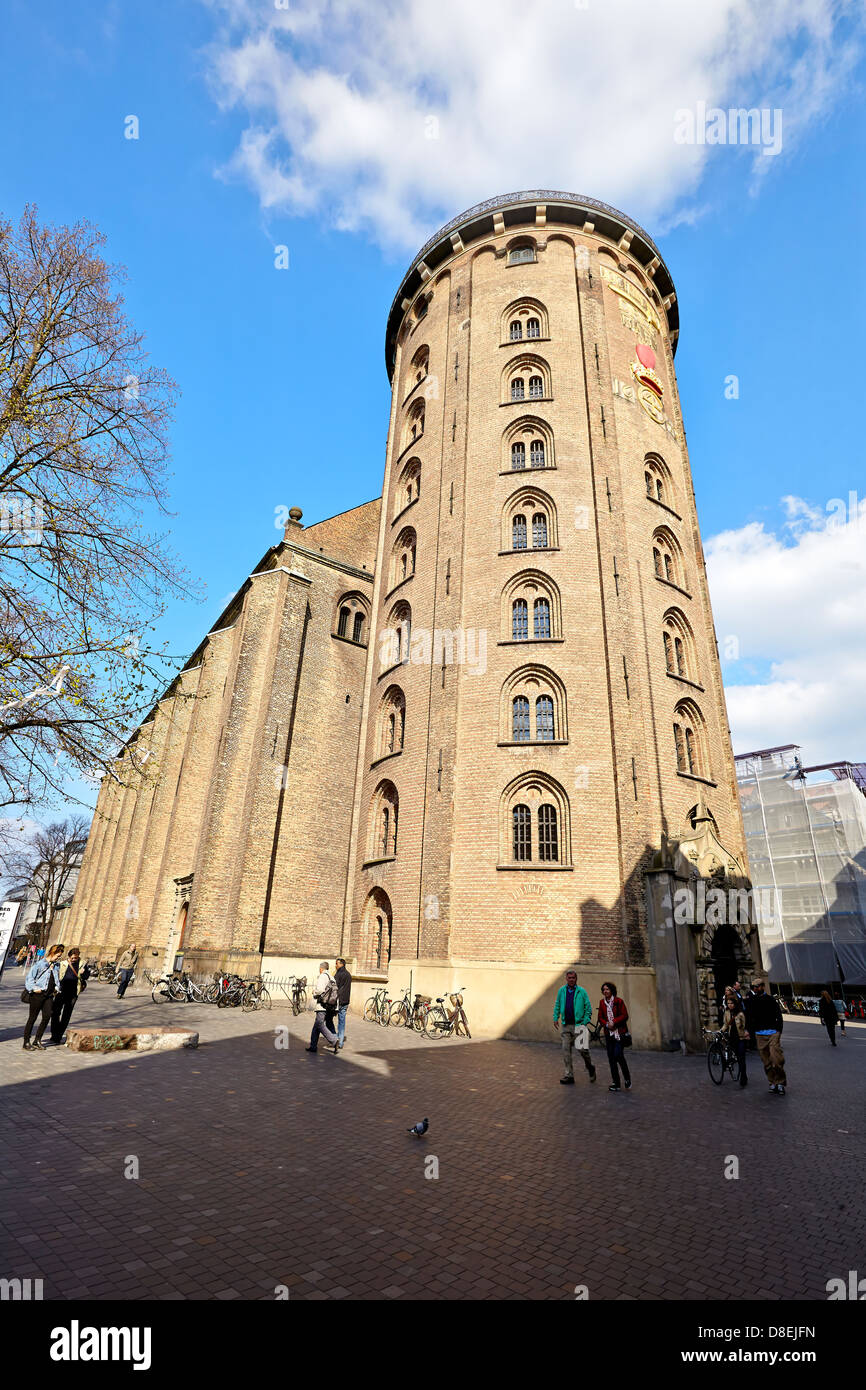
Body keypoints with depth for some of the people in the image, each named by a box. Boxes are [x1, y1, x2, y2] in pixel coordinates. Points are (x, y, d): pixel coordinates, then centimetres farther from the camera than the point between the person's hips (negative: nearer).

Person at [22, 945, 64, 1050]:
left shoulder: (56, 965, 11)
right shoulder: (40, 964, -9)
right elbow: (29, 977, -8)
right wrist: (34, 988, -14)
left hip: (49, 995, 6)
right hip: (38, 994, -6)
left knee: (47, 1017, 1)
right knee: (32, 1018, 4)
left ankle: (38, 1040, 15)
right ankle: (26, 1042, 15)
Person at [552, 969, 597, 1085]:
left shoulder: (582, 992, -2)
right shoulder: (561, 991, 8)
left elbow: (588, 1008, 0)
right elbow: (557, 1006, 16)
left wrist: (586, 1021, -8)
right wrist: (555, 1018, 7)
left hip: (578, 1024, -3)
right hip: (566, 1025, 3)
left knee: (582, 1048, -7)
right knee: (566, 1050, 2)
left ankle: (589, 1067, 23)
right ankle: (569, 1075, 11)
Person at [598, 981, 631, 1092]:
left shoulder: (619, 1001, -7)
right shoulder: (602, 1002, 7)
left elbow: (625, 1016, -9)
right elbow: (600, 1017, 9)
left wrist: (614, 1022, -17)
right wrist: (606, 1024, -9)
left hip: (619, 1032, -5)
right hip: (608, 1033, 5)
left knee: (618, 1055, -13)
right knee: (611, 1058, 6)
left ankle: (627, 1078, 12)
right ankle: (616, 1084, 15)